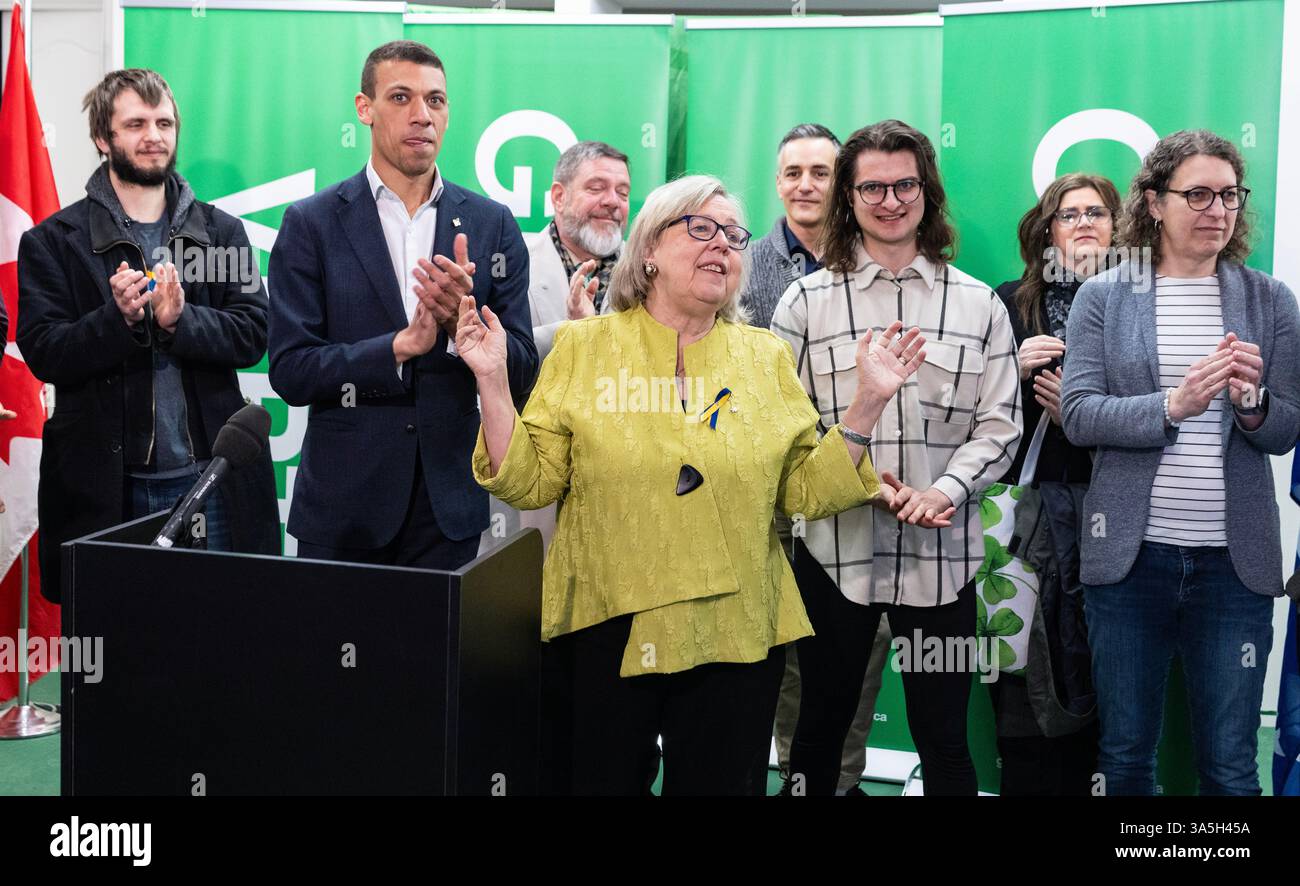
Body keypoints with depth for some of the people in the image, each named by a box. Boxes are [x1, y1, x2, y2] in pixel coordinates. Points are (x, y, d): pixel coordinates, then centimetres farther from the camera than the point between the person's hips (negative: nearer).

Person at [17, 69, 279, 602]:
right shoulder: (54, 241, 4)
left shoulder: (221, 231, 10)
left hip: (211, 478, 2)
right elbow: (42, 353, -3)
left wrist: (182, 319, -17)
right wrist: (117, 317, -20)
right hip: (106, 484, -1)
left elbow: (254, 334, 1)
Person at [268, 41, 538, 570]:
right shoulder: (311, 224, -2)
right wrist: (401, 346, -20)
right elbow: (290, 371, -8)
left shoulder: (492, 225, 4)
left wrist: (463, 318, -19)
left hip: (450, 506, 2)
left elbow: (521, 372, 1)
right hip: (343, 507, -1)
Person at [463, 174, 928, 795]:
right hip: (607, 629, -1)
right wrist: (492, 382, -14)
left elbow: (806, 491, 3)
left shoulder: (767, 356, 5)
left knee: (721, 781, 14)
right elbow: (530, 482, -3)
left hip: (737, 633, 2)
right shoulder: (582, 346, 0)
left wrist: (866, 404, -6)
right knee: (605, 780, 12)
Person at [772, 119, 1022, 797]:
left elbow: (998, 424, 3)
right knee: (823, 721, 12)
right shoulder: (807, 300, 4)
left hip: (943, 554, 1)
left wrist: (946, 491, -15)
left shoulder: (978, 305, 7)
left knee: (944, 737, 8)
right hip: (835, 547, 0)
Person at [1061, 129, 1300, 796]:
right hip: (1130, 552, -1)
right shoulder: (1102, 298, 2)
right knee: (1125, 758, 11)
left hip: (1234, 559, 1)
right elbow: (1077, 415, -7)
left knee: (1230, 767, 7)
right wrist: (1171, 406, -21)